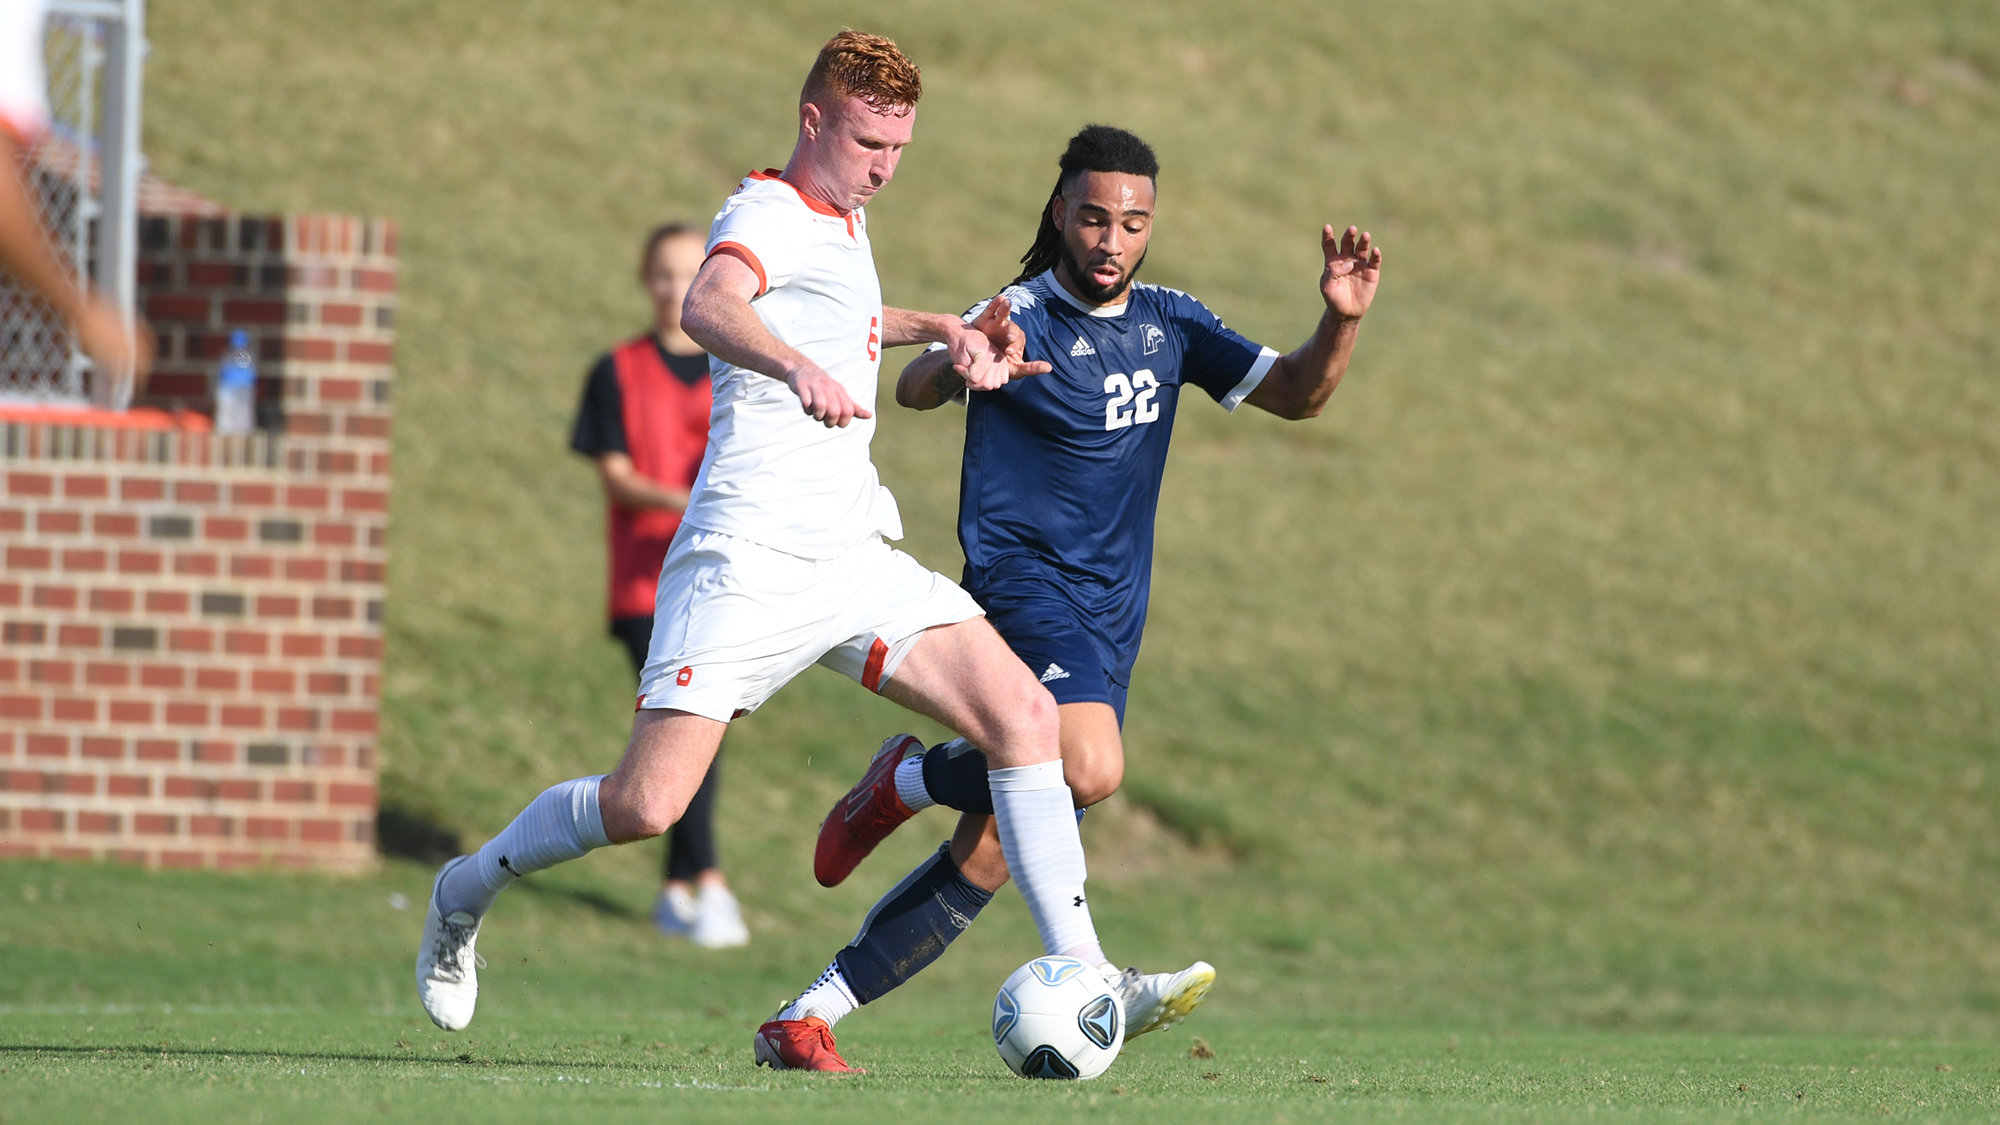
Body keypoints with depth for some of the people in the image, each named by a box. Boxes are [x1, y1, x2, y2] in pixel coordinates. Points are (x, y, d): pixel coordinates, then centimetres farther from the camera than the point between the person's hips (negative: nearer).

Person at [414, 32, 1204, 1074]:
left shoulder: (845, 222, 19)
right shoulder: (768, 215, -9)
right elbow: (708, 306, -34)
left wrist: (945, 330, 34)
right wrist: (797, 367, -52)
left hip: (854, 557, 8)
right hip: (750, 555, -8)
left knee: (1021, 712, -9)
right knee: (647, 804, -13)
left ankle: (1082, 980, -9)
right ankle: (466, 893, 14)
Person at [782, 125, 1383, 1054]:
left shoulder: (1167, 324, 10)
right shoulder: (1021, 318, -12)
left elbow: (1295, 394, 13)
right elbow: (913, 389, -29)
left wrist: (1341, 321, -7)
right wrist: (956, 365, -53)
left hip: (1111, 618, 6)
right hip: (1025, 586, -6)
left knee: (987, 858, 2)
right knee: (1089, 769, -33)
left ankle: (814, 1012, 8)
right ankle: (909, 779, -5)